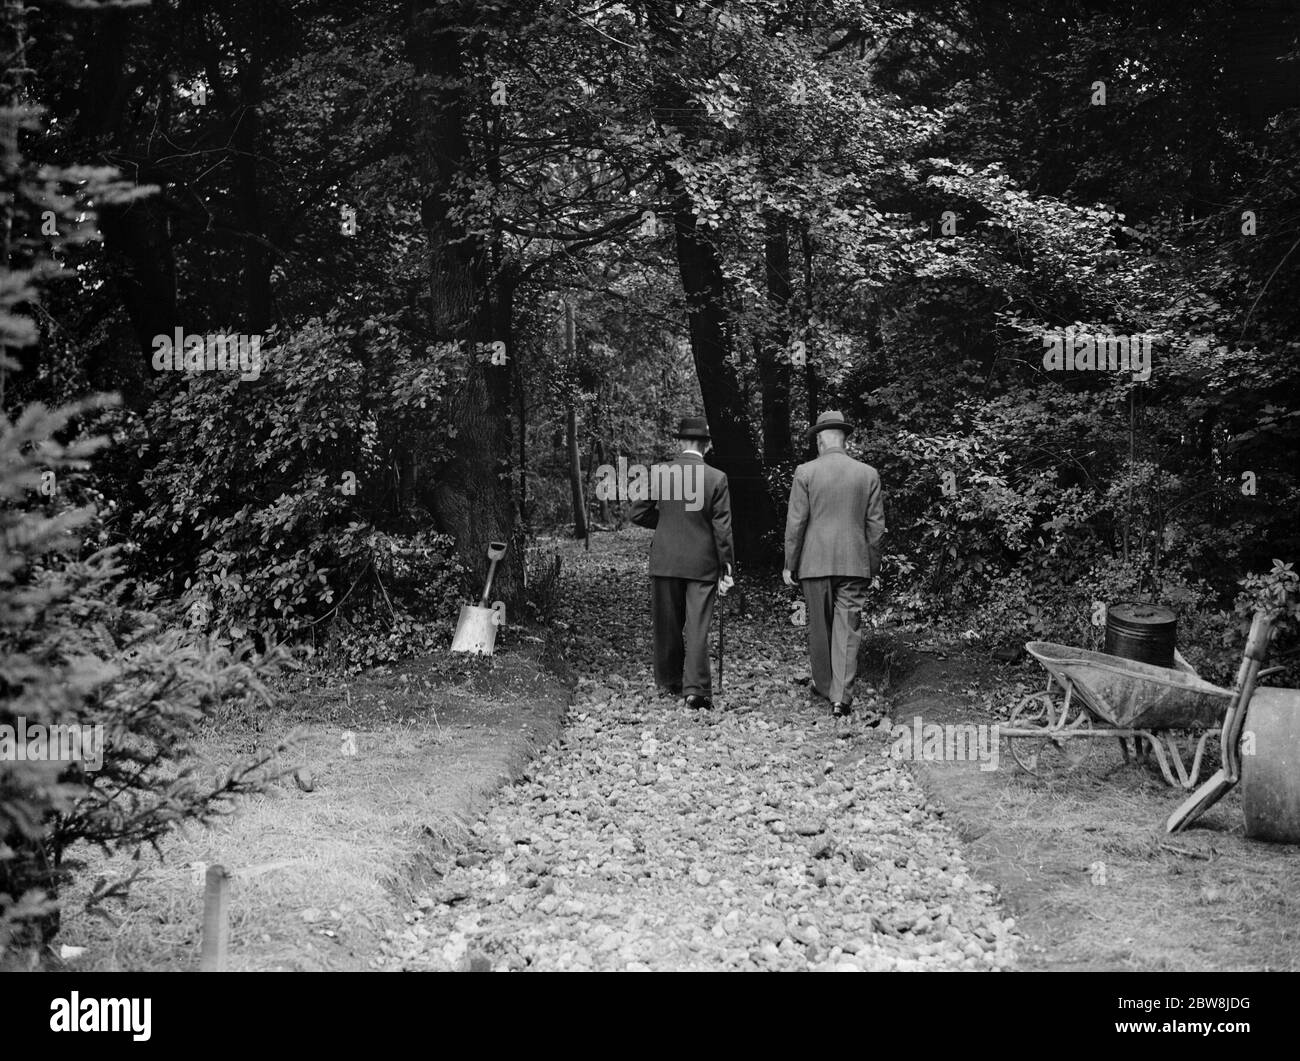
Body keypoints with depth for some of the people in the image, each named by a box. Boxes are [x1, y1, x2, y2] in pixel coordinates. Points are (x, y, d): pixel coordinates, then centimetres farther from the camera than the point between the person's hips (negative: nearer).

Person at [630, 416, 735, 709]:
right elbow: (722, 528, -6)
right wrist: (727, 568, -1)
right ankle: (695, 688, -7)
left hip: (665, 561, 2)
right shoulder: (716, 478, -7)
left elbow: (639, 514, 1)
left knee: (668, 627, 13)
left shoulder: (657, 473, -4)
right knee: (697, 628, 0)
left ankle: (669, 682, 25)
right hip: (703, 564, -1)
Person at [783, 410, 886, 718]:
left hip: (815, 563, -1)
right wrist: (873, 565, 13)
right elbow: (876, 525, 5)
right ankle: (841, 696, -8)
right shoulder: (868, 474, 3)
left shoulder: (805, 473, -4)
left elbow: (796, 522, -4)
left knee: (819, 627, 13)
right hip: (854, 563, 1)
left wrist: (790, 564, 3)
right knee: (848, 628, 0)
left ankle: (824, 685, 26)